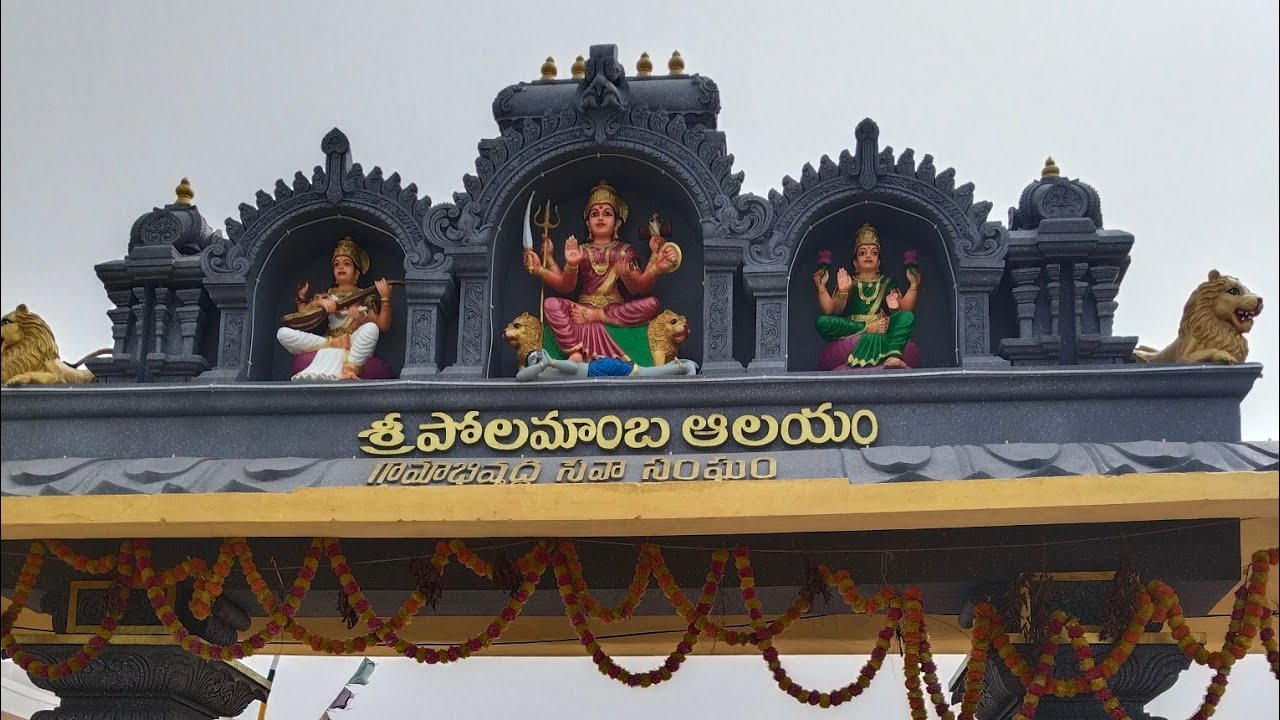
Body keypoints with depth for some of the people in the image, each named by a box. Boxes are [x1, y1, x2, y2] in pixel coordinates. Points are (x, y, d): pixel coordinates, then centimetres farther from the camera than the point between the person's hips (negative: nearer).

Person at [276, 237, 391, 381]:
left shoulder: (365, 297, 17)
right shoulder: (327, 296, 23)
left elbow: (383, 326, 4)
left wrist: (385, 298, -7)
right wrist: (318, 302, -1)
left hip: (356, 347, -2)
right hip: (327, 341, 2)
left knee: (371, 328, -35)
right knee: (283, 333, -17)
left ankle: (349, 369, -40)